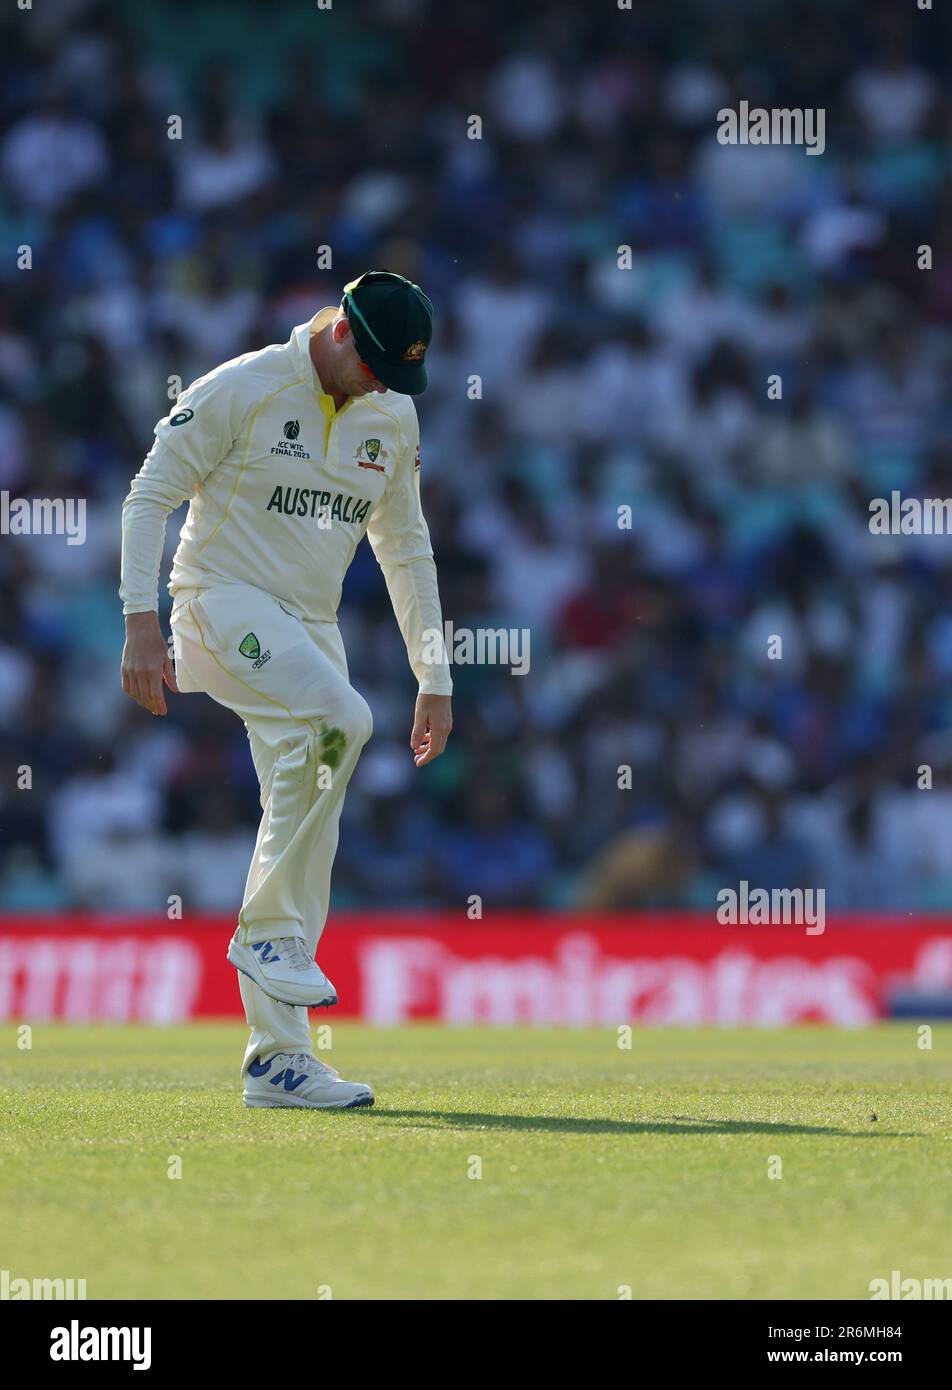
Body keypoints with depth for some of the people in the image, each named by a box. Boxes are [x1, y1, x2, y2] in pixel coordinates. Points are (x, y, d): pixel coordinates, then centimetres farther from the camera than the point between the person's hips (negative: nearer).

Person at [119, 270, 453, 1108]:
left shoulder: (393, 418, 9)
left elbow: (405, 548, 17)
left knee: (307, 831, 0)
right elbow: (149, 497, -9)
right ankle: (270, 934, -21)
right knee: (340, 720, -32)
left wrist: (434, 677, 14)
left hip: (312, 626, 7)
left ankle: (278, 1056, 3)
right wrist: (142, 623, -20)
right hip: (225, 606, -7)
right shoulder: (239, 390, -10)